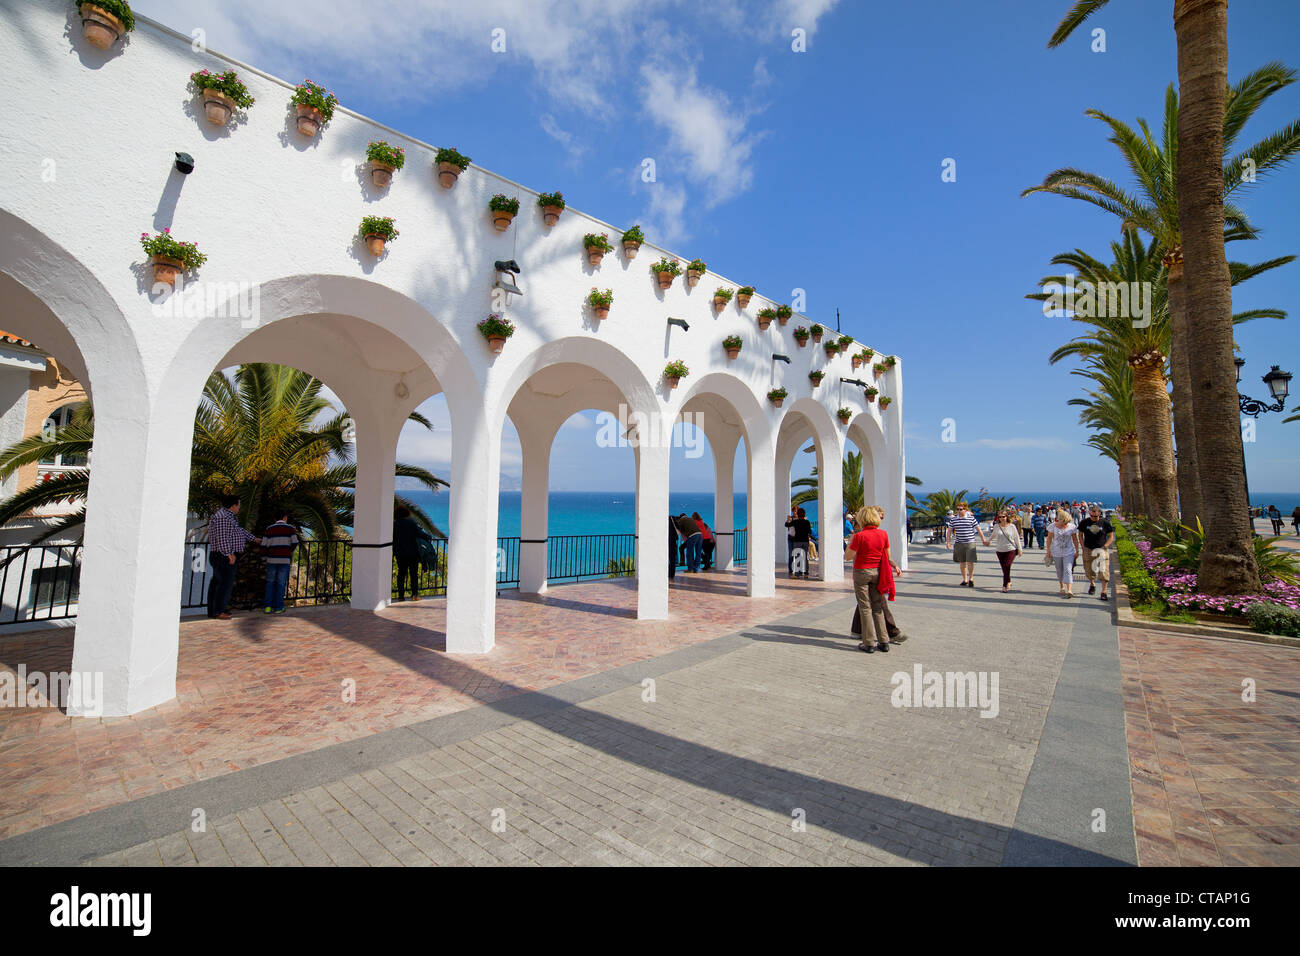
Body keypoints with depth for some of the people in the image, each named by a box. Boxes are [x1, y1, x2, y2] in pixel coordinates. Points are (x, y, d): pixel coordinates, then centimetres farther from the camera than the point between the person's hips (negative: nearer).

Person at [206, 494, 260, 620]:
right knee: (226, 583, -10)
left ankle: (212, 610, 17)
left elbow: (239, 530, 29)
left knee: (217, 582, 12)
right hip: (223, 556, -11)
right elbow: (222, 538, -23)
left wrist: (253, 538, 38)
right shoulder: (222, 517, -18)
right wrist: (229, 554, -23)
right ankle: (218, 611, -8)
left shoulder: (229, 516, 16)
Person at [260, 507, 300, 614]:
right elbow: (294, 543, -6)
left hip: (271, 559, 2)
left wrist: (272, 549, 18)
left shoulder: (269, 529, 6)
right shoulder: (290, 528, 0)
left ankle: (267, 606, 10)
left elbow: (263, 545, 0)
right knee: (281, 583, 5)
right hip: (284, 559, -2)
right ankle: (278, 607, 7)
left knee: (270, 582, 14)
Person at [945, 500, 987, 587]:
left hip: (970, 543, -2)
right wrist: (948, 542, 2)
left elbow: (978, 529, 5)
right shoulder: (953, 519, 4)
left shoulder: (971, 518, -1)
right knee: (962, 563, 9)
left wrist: (984, 540, 7)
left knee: (970, 562, -6)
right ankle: (964, 580, 21)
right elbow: (949, 531, 9)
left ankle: (971, 579, 13)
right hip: (959, 544, 2)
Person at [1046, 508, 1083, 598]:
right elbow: (1049, 538, 0)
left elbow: (1075, 539, 4)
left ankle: (1069, 590, -16)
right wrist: (1048, 550, 0)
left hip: (1069, 552, -1)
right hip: (1056, 552, 1)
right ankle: (1062, 587, 31)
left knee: (1068, 570, -11)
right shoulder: (1053, 526, -5)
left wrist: (1077, 550, 4)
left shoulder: (1072, 526, -3)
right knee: (1059, 570, 13)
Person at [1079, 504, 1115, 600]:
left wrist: (1104, 547, -9)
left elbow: (1111, 536, 2)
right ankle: (1092, 584, 40)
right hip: (1088, 550, 2)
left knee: (1104, 571, -7)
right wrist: (1083, 547, 2)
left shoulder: (1105, 523, -4)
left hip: (1102, 550, -1)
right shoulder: (1085, 523, -1)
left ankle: (1103, 592, 2)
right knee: (1089, 570, 10)